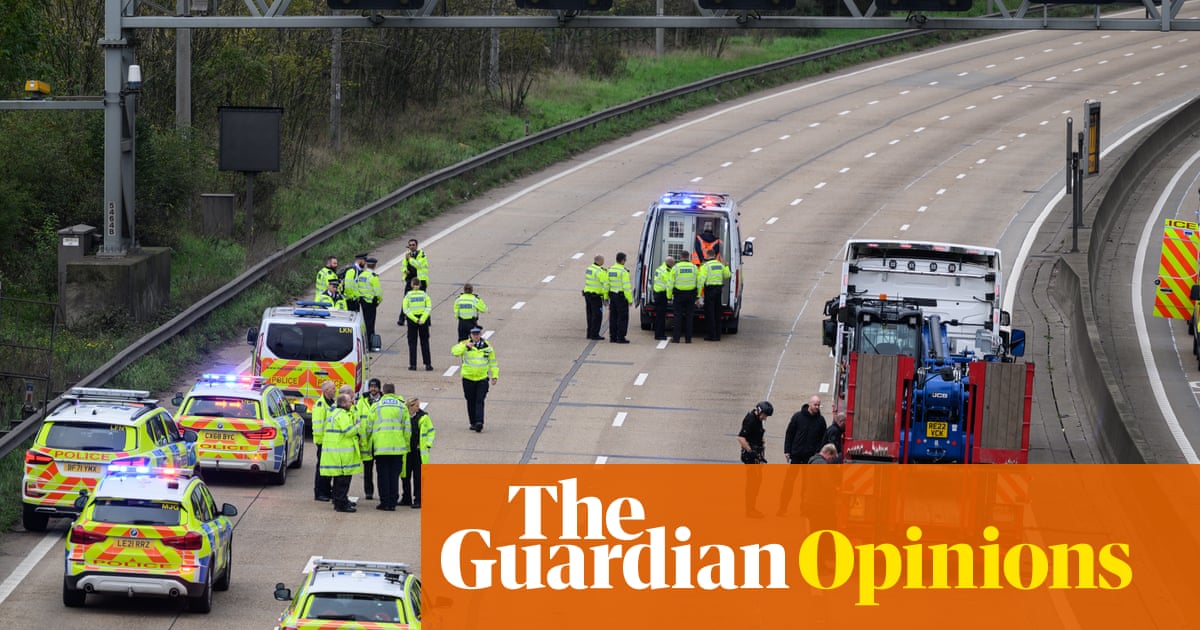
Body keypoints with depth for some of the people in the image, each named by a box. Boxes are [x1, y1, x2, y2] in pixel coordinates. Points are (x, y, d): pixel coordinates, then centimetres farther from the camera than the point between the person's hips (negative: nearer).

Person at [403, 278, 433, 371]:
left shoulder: (408, 295, -2)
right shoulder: (424, 294, 0)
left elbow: (406, 310, -11)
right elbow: (429, 307, -9)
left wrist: (415, 320, -14)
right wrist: (422, 319, -13)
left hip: (412, 320, -1)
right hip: (423, 320, 1)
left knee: (412, 342, 8)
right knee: (425, 342, 8)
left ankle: (413, 364, 5)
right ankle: (428, 364, 5)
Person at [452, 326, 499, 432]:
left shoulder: (487, 346, 4)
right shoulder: (465, 344, -1)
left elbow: (493, 362, 13)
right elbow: (454, 351, -16)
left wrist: (495, 375, 8)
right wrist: (465, 346, -25)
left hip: (482, 379, -1)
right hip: (468, 379, 1)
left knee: (480, 401, -11)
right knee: (471, 402, 7)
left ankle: (479, 422, -17)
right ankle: (473, 423, 18)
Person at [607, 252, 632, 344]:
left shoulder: (610, 270, 7)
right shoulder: (623, 271, -15)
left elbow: (607, 284, 10)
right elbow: (626, 287, -17)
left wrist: (607, 296, 15)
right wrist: (630, 299, -12)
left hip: (612, 294, 7)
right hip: (621, 296, -7)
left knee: (613, 317, 12)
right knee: (622, 317, -2)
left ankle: (612, 336, 14)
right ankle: (620, 337, -4)